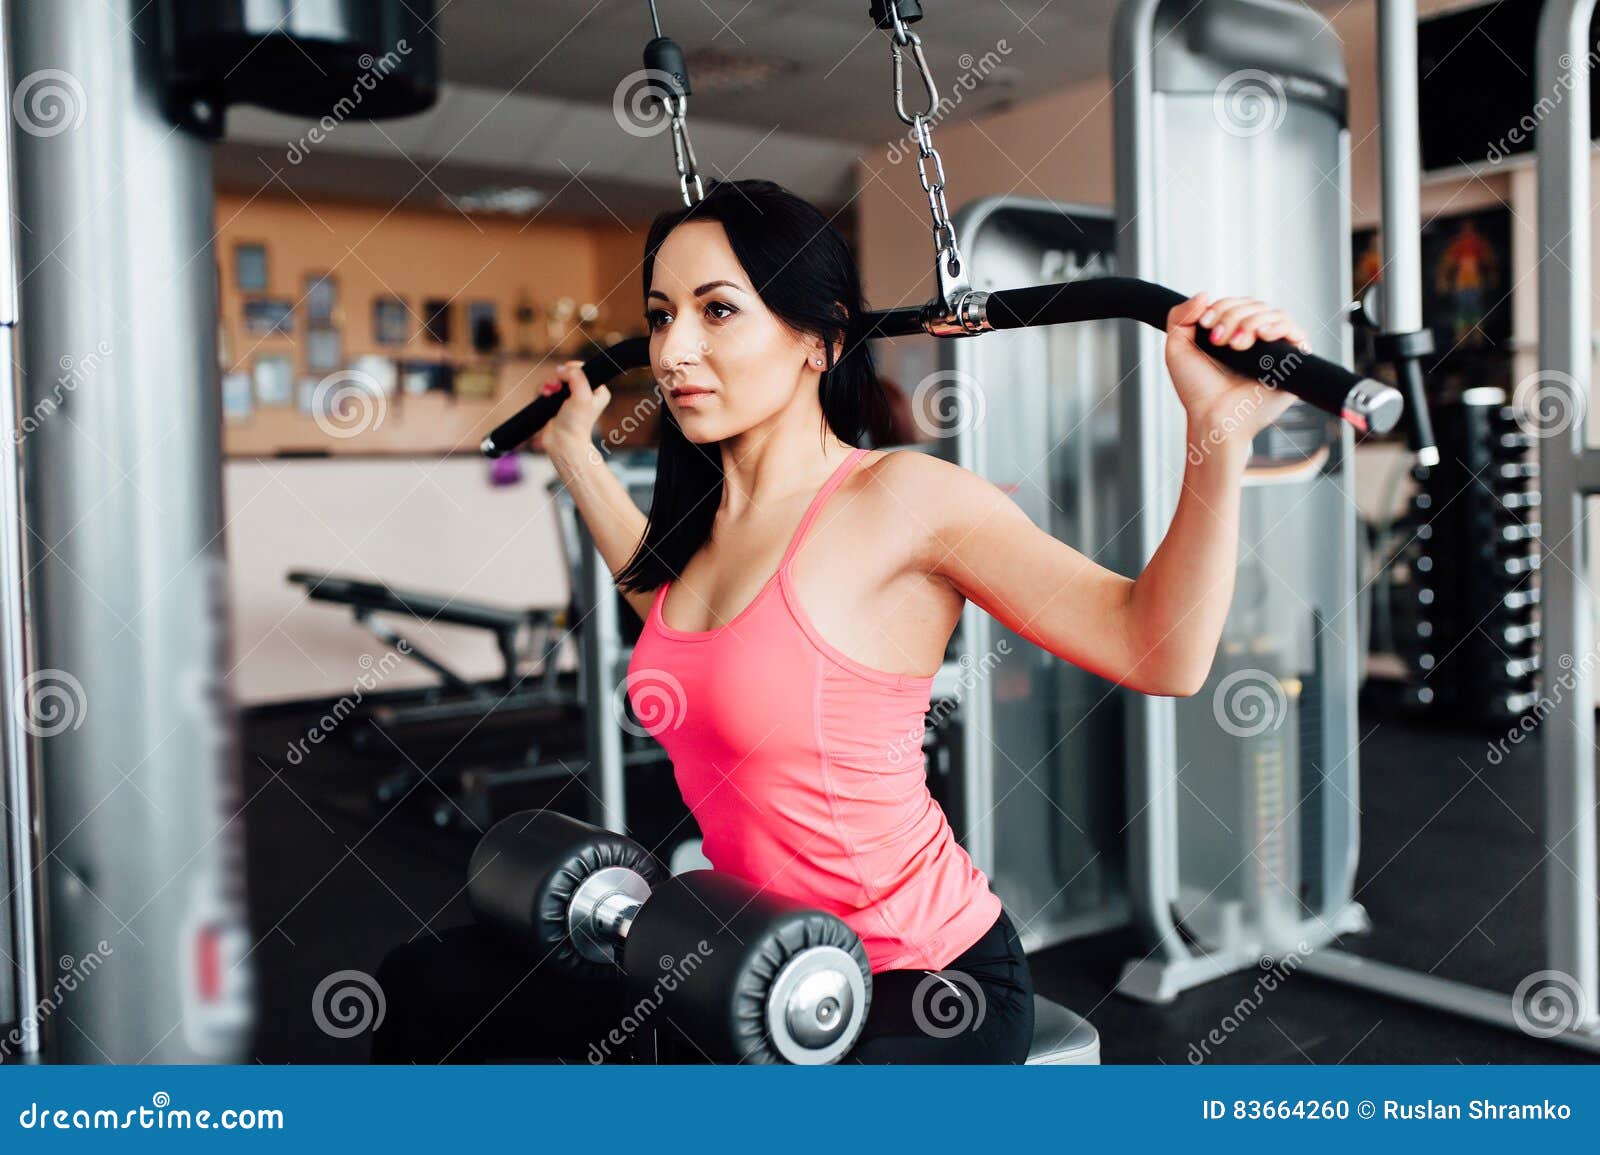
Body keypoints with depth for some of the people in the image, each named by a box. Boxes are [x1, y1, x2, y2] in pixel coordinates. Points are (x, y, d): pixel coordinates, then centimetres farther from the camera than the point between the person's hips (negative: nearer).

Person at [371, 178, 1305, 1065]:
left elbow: (1161, 650, -22)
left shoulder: (901, 499, -20)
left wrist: (1219, 434, -34)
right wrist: (576, 449, 29)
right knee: (429, 989, 9)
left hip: (922, 984, -7)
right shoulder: (706, 517, 2)